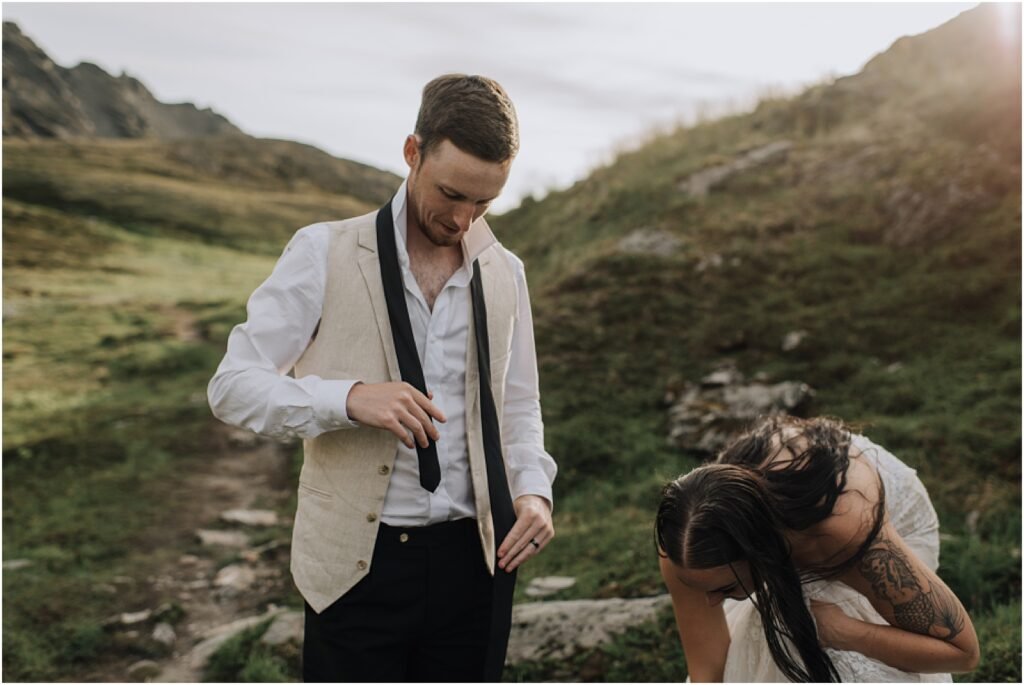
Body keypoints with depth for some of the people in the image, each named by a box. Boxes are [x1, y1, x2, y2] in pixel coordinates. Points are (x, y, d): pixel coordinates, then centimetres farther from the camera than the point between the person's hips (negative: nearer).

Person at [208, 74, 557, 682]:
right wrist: (351, 398, -23)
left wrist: (533, 491, -4)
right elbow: (233, 386, -7)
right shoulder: (324, 253, -6)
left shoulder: (505, 273, 6)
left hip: (475, 557, 4)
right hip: (358, 563, -3)